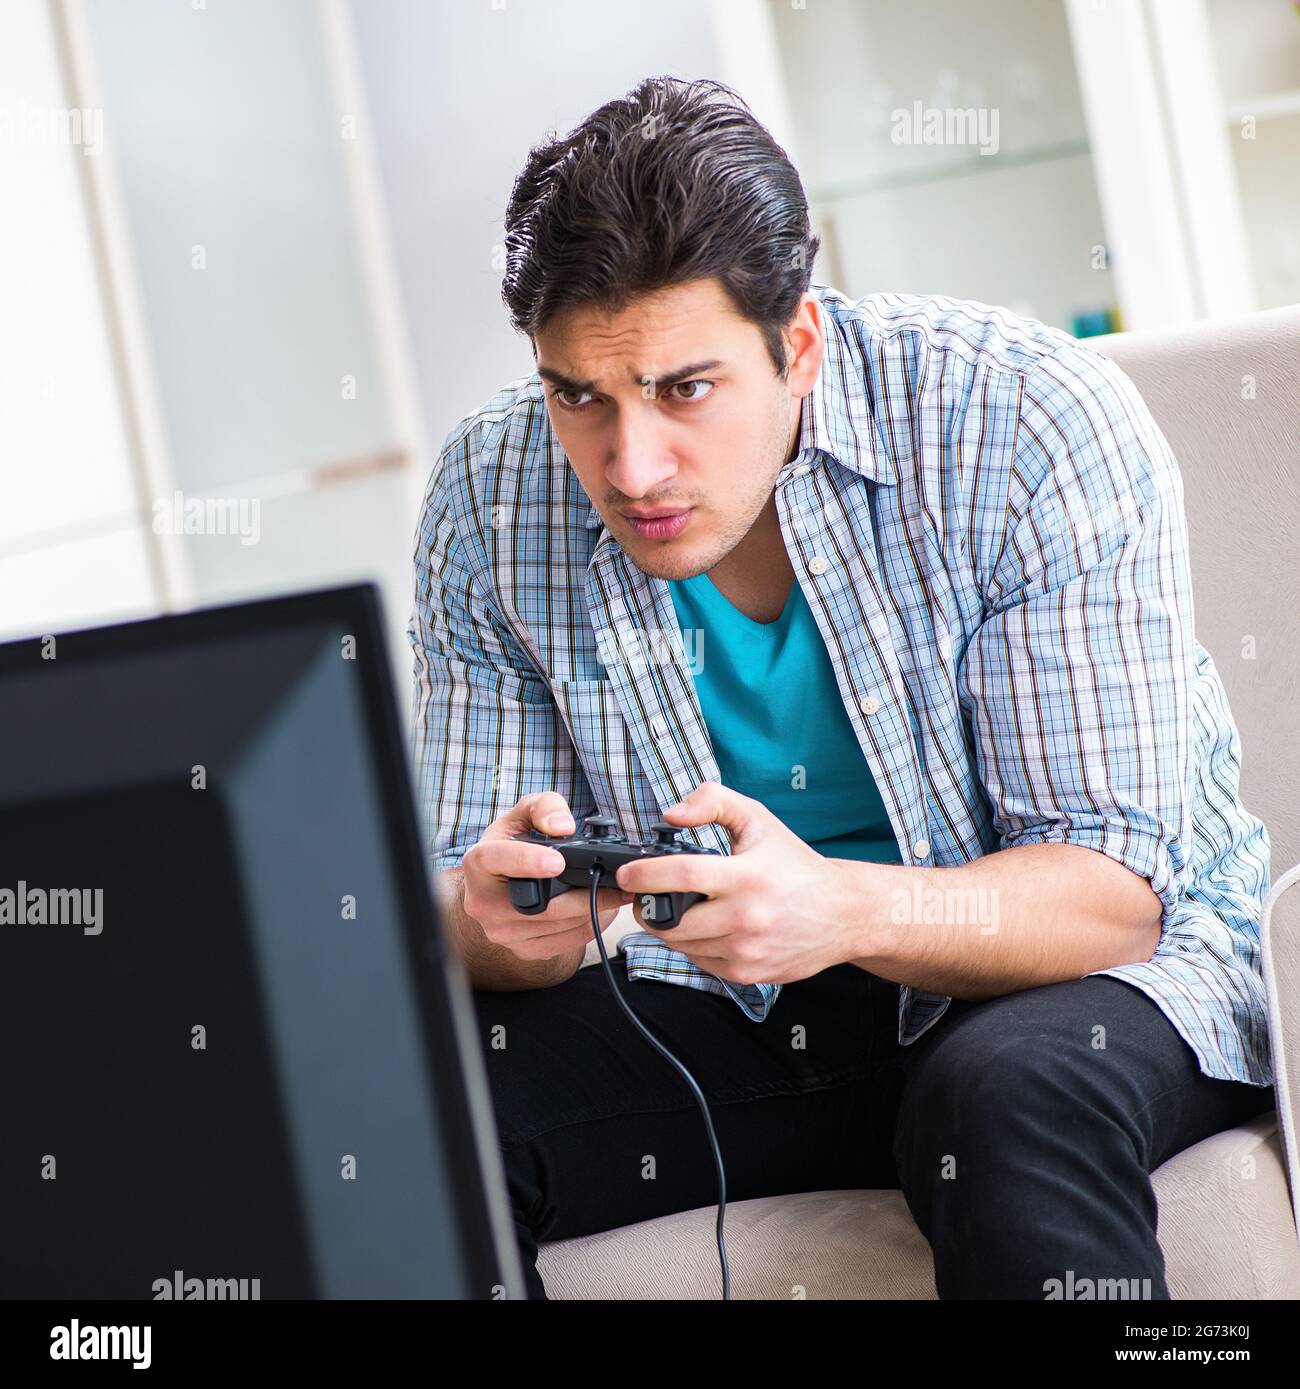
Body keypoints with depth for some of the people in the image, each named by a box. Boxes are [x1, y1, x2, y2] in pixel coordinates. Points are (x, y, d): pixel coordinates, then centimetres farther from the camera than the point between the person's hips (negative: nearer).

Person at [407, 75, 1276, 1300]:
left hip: (1068, 973, -3)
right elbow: (461, 906, -6)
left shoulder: (1029, 424, -20)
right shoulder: (488, 499, -9)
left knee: (1014, 1094, -37)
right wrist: (497, 918, -32)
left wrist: (847, 910, -42)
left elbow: (1110, 894, -22)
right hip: (731, 1016, 4)